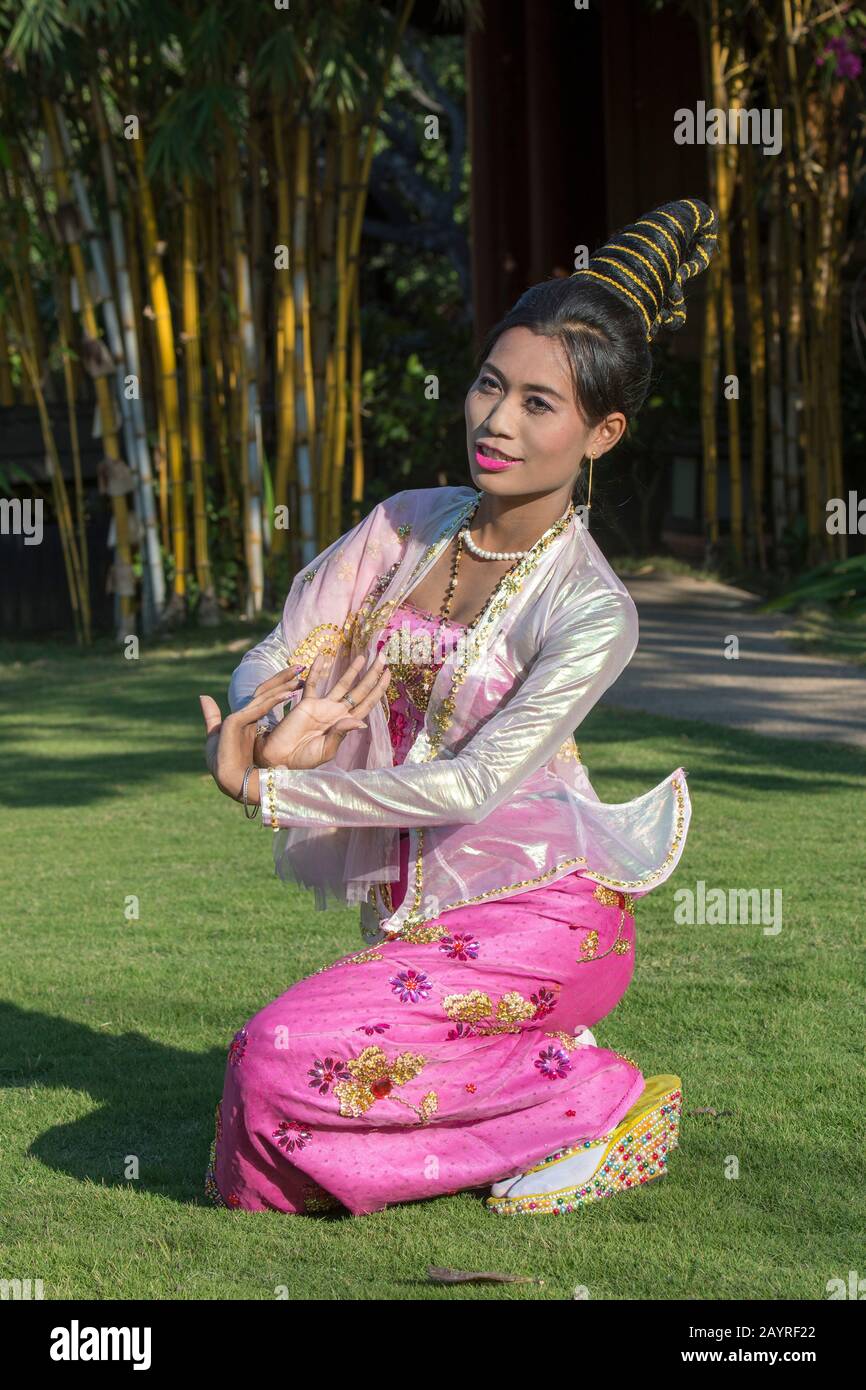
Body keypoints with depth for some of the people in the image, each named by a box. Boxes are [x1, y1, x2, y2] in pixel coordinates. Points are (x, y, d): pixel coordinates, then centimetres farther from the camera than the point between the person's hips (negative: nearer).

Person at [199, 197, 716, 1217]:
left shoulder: (590, 610, -14)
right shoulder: (406, 528, 4)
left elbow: (475, 784, -22)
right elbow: (269, 664, 2)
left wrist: (268, 787, -24)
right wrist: (262, 730, -23)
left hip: (539, 914, -6)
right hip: (412, 920, 6)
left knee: (288, 1059, -24)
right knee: (257, 1186, -4)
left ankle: (602, 1098, -5)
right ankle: (543, 1066, 14)